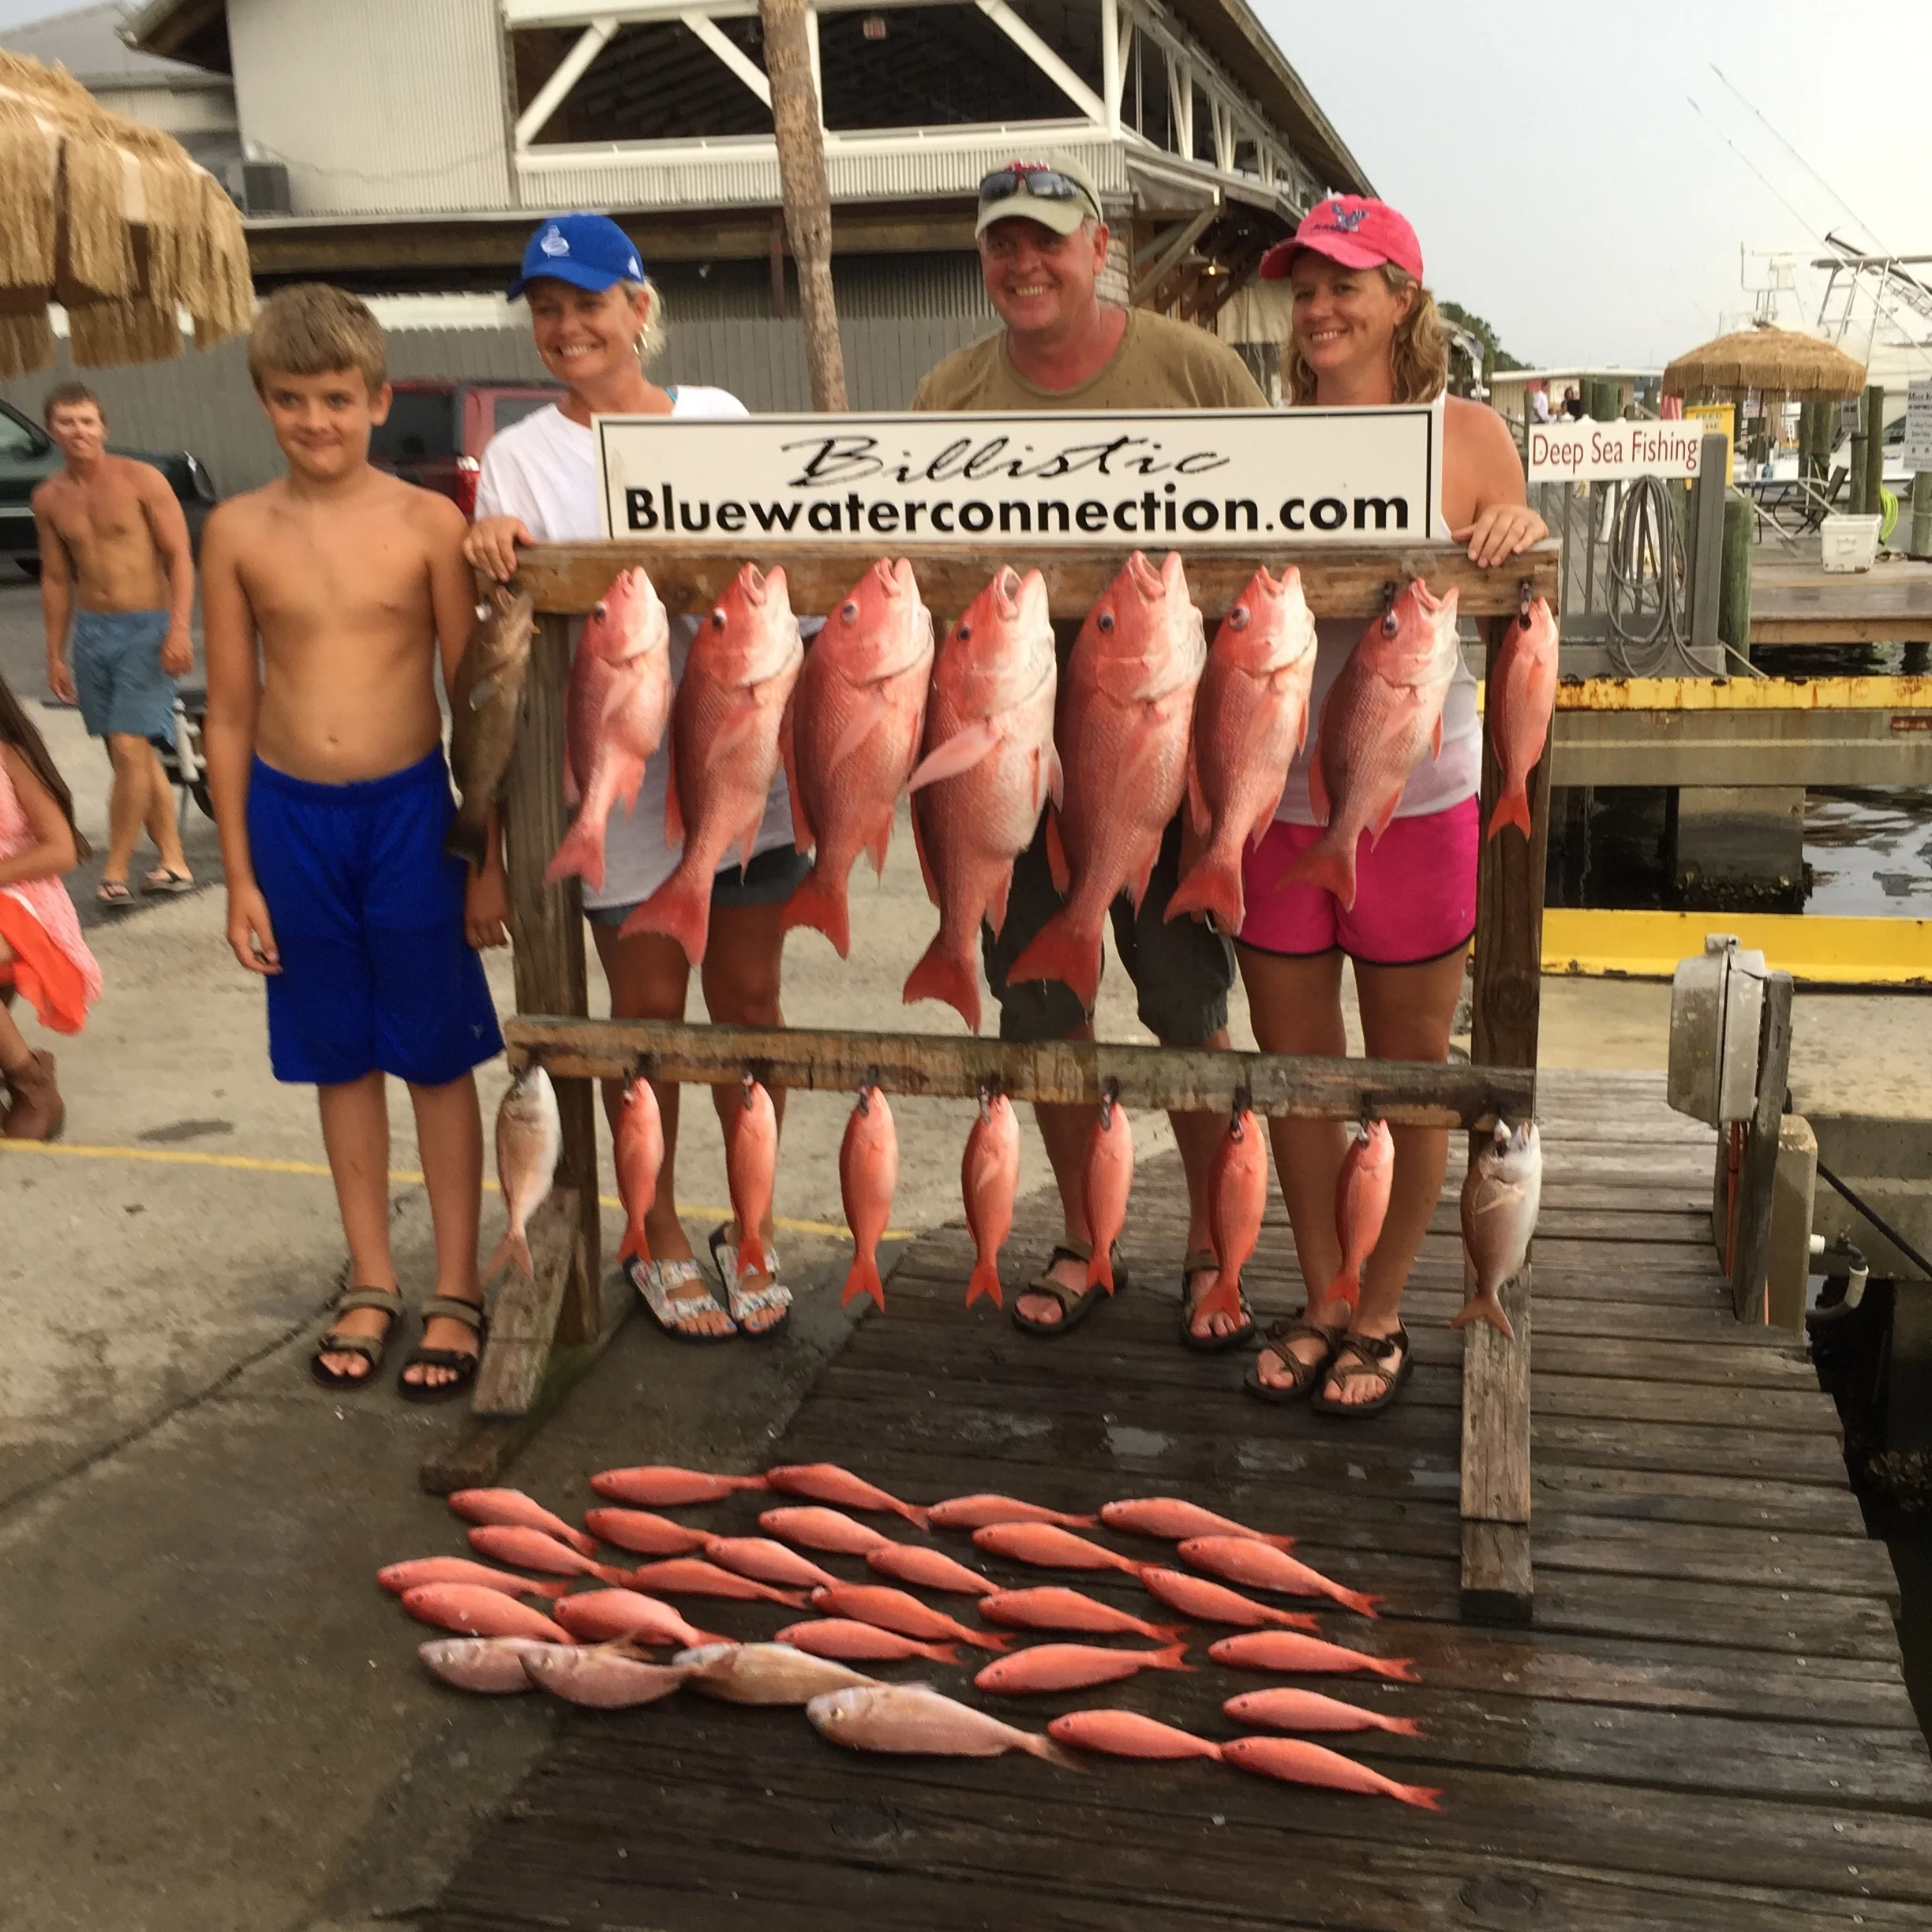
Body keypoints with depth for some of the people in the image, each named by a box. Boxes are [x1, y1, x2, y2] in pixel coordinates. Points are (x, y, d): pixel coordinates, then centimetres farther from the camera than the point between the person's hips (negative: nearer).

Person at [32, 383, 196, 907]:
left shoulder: (142, 480, -7)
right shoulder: (49, 499, 7)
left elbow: (179, 556, -9)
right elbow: (56, 578, 13)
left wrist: (179, 627, -20)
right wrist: (55, 655, 13)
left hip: (146, 629, -5)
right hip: (91, 632, 5)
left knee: (130, 750, -13)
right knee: (137, 755, 11)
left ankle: (115, 872, -2)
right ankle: (173, 863, 20)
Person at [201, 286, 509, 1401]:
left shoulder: (427, 523, -6)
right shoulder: (238, 532, 0)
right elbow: (231, 713, 4)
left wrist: (491, 856, -2)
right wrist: (239, 873, 3)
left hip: (408, 810, -2)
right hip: (289, 816, 2)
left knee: (439, 1059, 7)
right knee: (342, 1062, 14)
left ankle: (457, 1294, 21)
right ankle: (373, 1286, 28)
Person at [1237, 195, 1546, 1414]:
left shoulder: (1468, 433, 0)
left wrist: (1521, 535, -17)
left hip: (1418, 803, -3)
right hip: (1278, 801, 3)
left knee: (1410, 1072, 9)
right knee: (1294, 1063, 12)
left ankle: (1381, 1316, 27)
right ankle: (1322, 1303, 31)